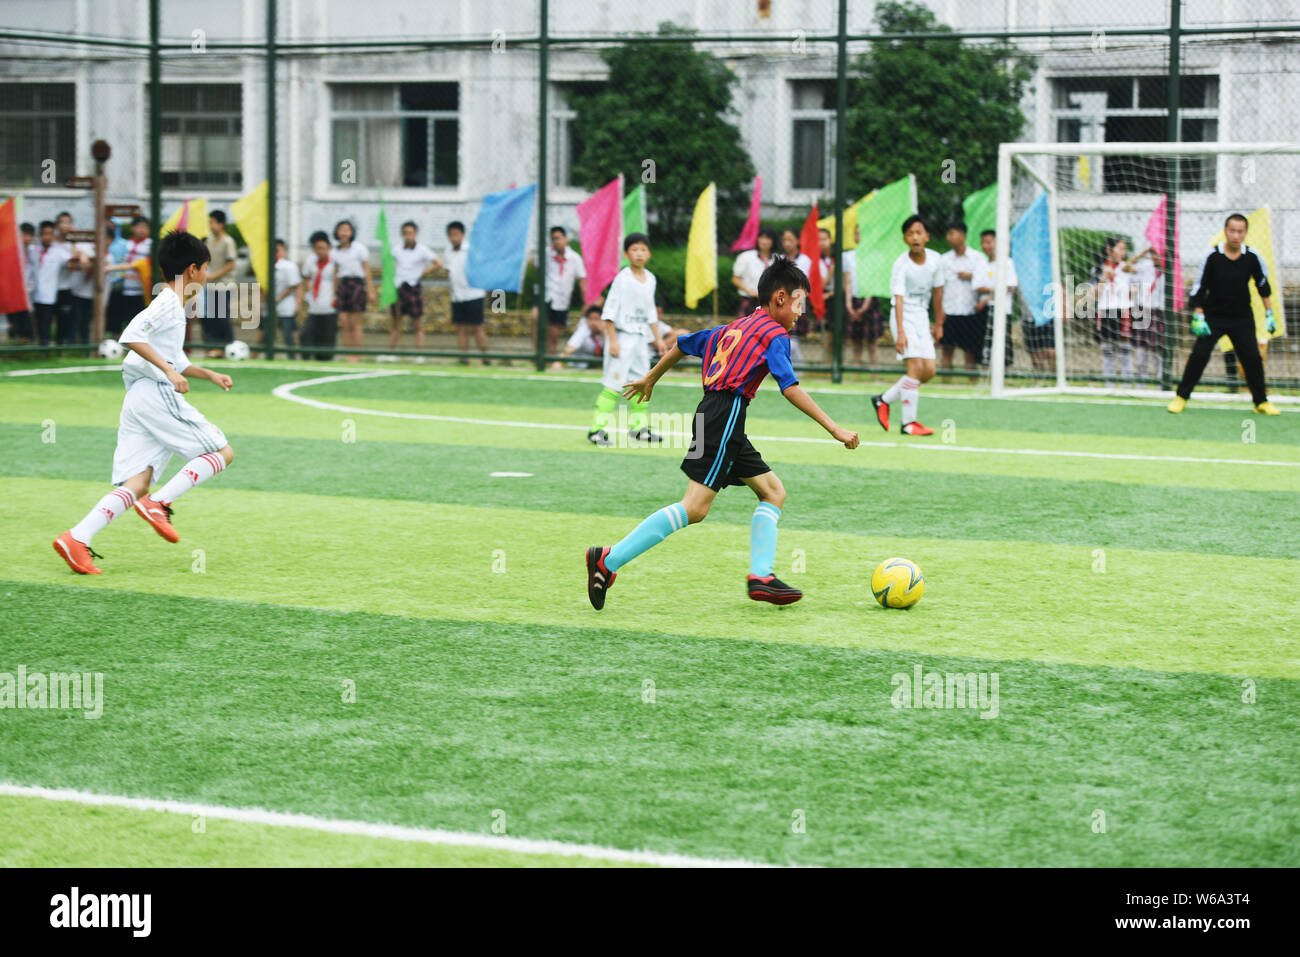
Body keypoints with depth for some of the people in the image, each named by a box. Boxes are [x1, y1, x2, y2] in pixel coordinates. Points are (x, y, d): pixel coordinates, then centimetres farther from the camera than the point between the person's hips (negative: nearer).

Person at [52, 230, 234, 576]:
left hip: (138, 401, 9)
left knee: (137, 484, -2)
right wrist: (170, 371, -23)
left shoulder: (173, 306, 25)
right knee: (222, 452, -4)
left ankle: (77, 538, -16)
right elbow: (131, 337, -21)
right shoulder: (167, 302, -6)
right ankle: (159, 503, -15)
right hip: (156, 394, -9)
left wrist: (208, 374, 28)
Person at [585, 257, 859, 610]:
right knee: (695, 507, -13)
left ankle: (760, 575, 0)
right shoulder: (775, 334, -3)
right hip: (726, 414, -10)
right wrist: (834, 429, -17)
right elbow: (791, 388, -15)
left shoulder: (735, 327, 21)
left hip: (713, 413, 10)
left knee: (773, 491, 11)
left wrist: (651, 378, 46)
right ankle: (609, 560, -16)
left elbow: (682, 344, 30)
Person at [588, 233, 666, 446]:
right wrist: (612, 340, -18)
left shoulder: (650, 279, 10)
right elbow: (609, 311, -13)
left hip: (641, 337, 7)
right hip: (622, 335, -7)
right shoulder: (622, 278, -11)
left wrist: (658, 338, 21)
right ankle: (597, 429, -9)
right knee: (613, 384, -11)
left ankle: (639, 427, 24)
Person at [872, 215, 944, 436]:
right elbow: (898, 299, -25)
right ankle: (909, 422, -12)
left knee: (929, 371, 3)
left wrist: (938, 324, 17)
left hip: (922, 317, 6)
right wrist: (900, 332, -35)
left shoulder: (935, 259, -1)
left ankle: (884, 400, 18)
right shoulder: (901, 265, -18)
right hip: (905, 316, -6)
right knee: (916, 366, -18)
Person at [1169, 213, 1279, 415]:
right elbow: (1198, 288, -7)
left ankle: (1261, 402, 11)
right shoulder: (1212, 256, -14)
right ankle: (1181, 397, 1)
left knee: (1252, 358, -2)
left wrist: (1269, 314, 5)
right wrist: (1198, 317, -12)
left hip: (1242, 317, 2)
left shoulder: (1253, 257, -8)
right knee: (1199, 354, -10)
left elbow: (1263, 285, 6)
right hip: (1213, 316, -2)